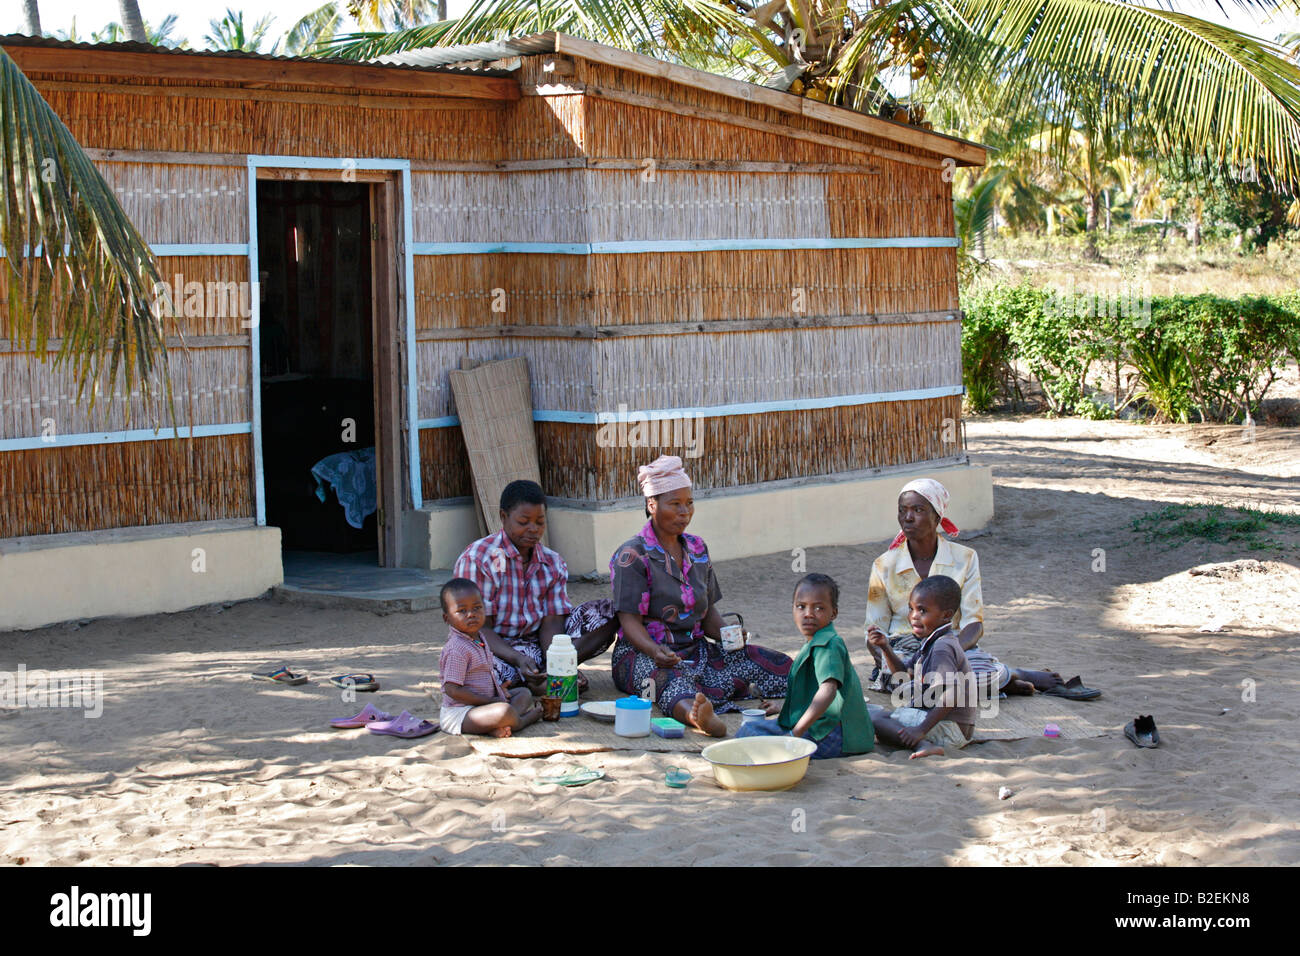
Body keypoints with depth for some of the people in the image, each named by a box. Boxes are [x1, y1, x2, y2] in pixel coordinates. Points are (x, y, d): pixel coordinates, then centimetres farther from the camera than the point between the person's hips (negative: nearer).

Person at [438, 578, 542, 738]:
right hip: (459, 711, -11)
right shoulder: (456, 648, -21)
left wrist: (500, 689, 4)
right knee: (504, 711, -35)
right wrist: (491, 701, -19)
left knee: (524, 693, 18)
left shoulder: (478, 637, 10)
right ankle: (526, 718, 2)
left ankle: (497, 727, -12)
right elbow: (452, 690, -25)